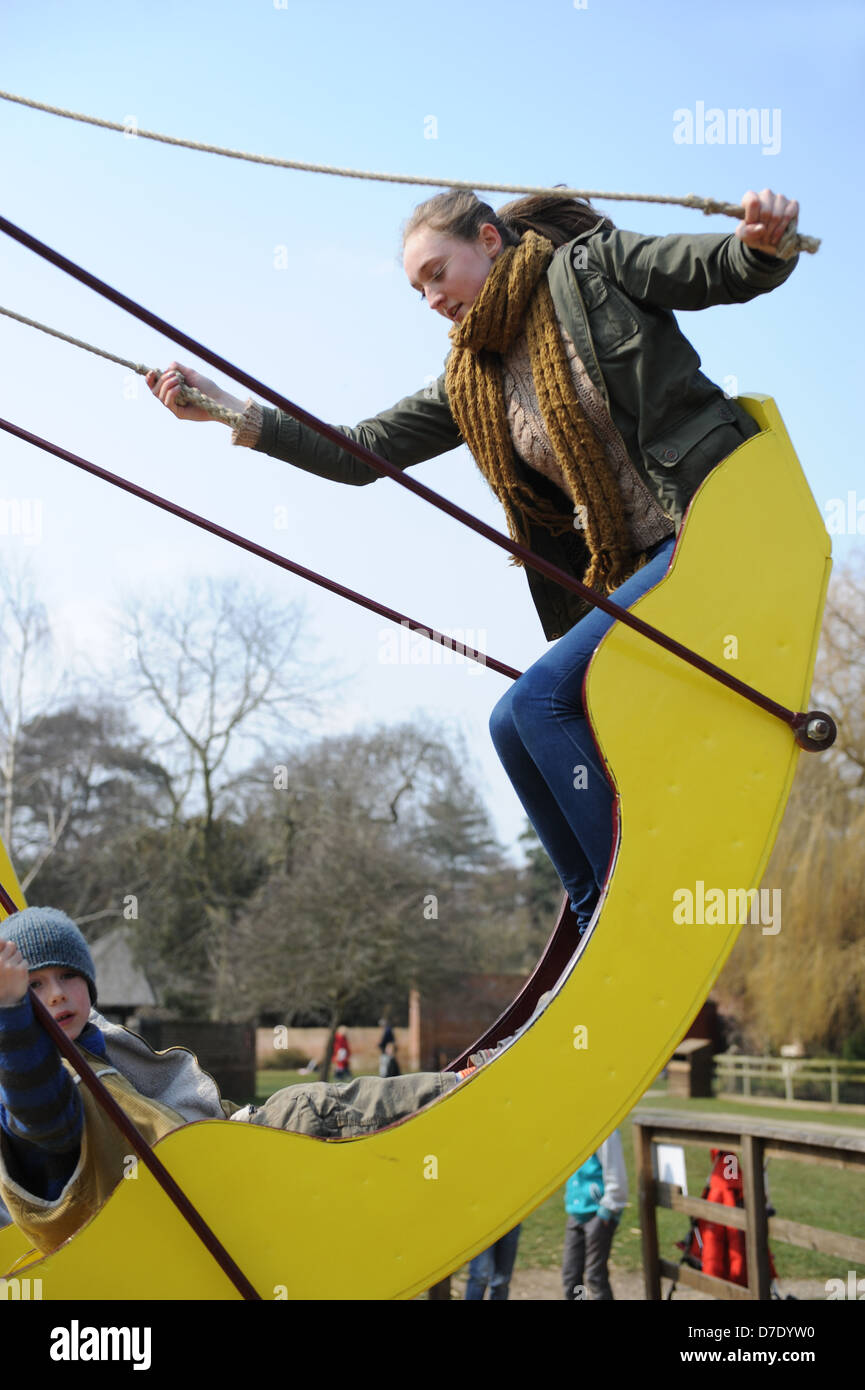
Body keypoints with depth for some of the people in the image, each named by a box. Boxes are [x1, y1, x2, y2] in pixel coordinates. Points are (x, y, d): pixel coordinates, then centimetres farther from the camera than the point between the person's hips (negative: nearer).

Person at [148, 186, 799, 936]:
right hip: (623, 575, 8)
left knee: (542, 698, -18)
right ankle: (604, 929, 9)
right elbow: (360, 453, 14)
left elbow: (735, 272, -4)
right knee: (514, 727, 1)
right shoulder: (472, 382, 16)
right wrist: (235, 414, 7)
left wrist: (763, 240, -28)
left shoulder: (592, 267, 0)